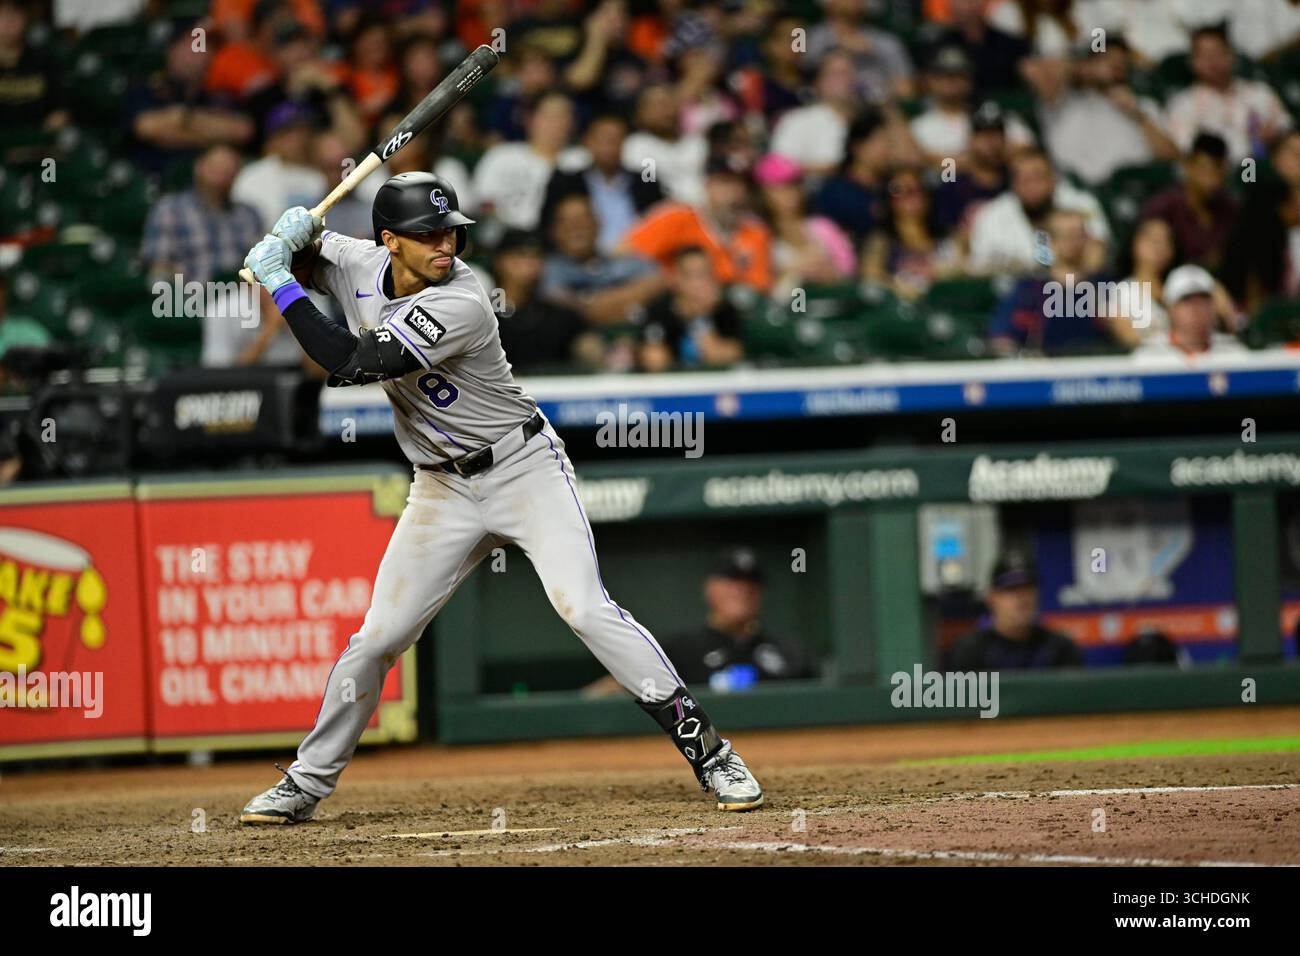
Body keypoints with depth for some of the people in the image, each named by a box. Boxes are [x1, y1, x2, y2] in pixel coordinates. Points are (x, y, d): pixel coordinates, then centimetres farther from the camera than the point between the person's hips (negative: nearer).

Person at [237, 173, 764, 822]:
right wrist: (294, 233, -10)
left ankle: (707, 751, -18)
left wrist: (281, 285, -24)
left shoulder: (458, 305, -27)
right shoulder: (362, 267, -6)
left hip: (524, 470, -6)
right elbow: (301, 254, 15)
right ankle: (306, 783, 17)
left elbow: (350, 365, -30)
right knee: (377, 639, 3)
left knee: (584, 607, -21)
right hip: (444, 490, 6)